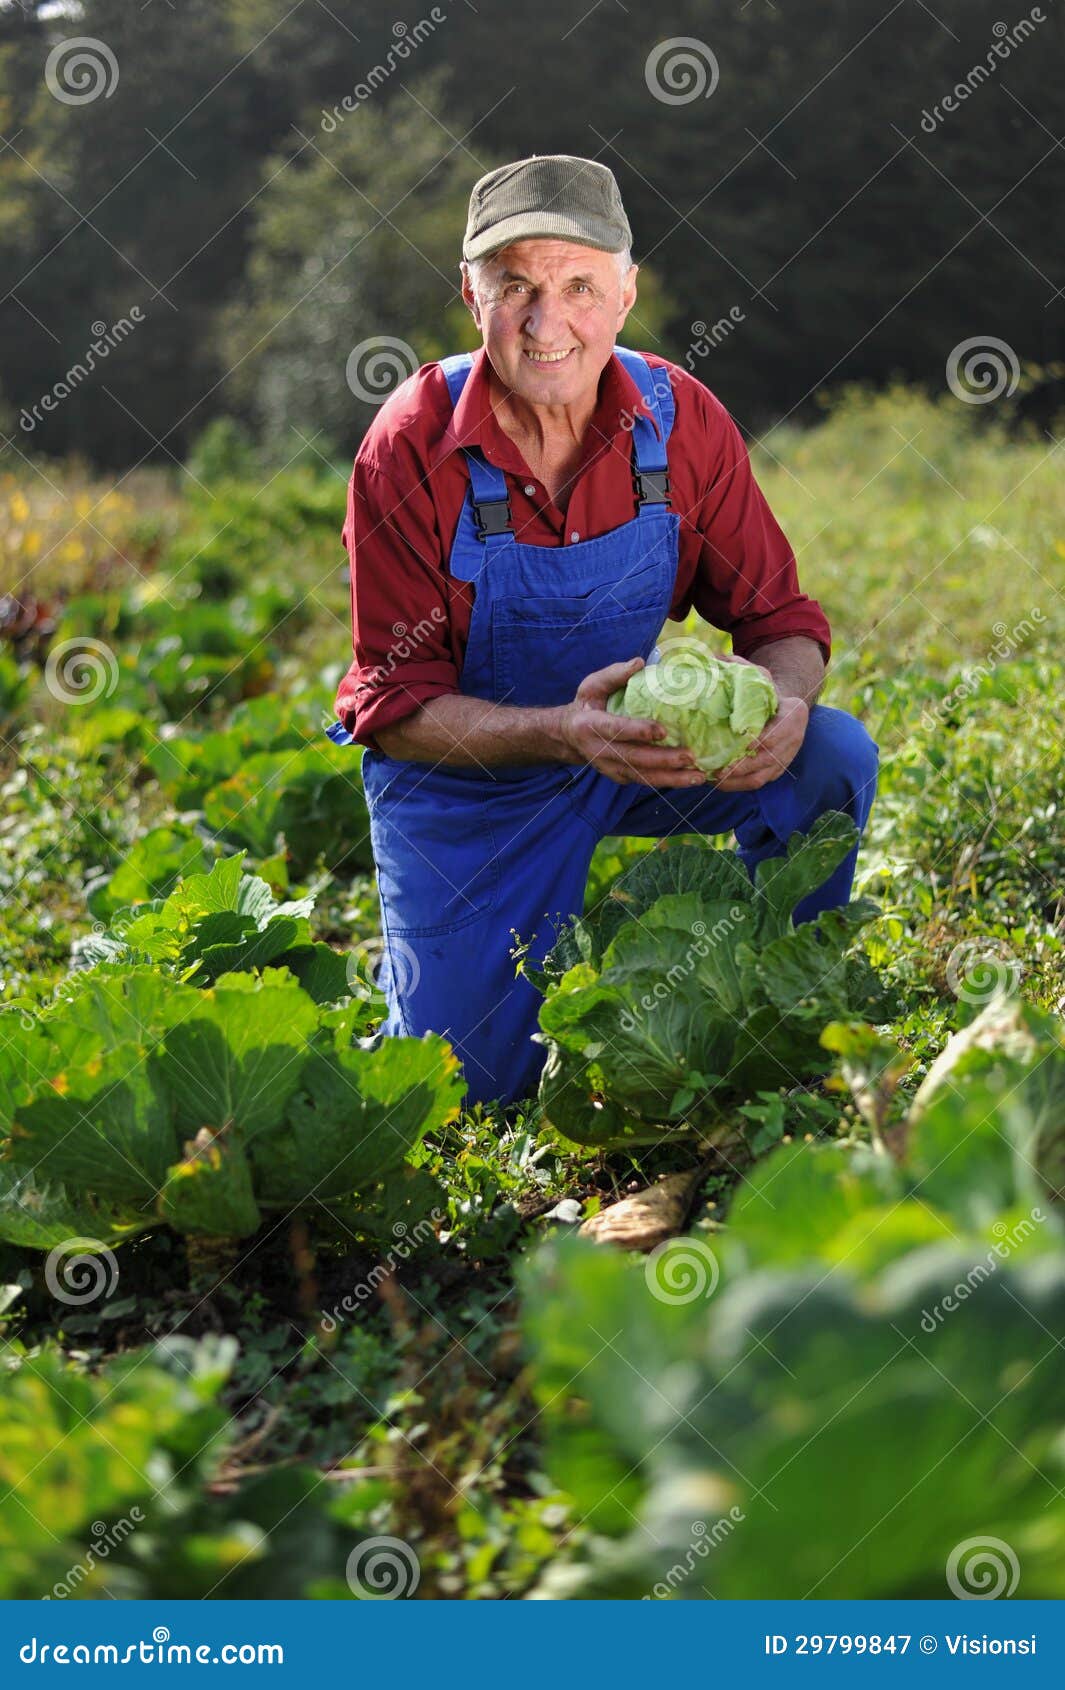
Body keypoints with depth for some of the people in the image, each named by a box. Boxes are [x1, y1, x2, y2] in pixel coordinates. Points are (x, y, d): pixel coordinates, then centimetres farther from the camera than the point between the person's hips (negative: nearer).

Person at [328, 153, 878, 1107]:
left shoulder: (681, 421, -13)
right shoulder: (413, 449, -22)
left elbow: (779, 616, -7)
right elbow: (395, 706, -20)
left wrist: (785, 699, -32)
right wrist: (562, 733, -39)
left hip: (631, 744, 3)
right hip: (464, 776, -3)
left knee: (834, 758, -20)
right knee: (473, 1091, -6)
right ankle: (419, 958, 30)